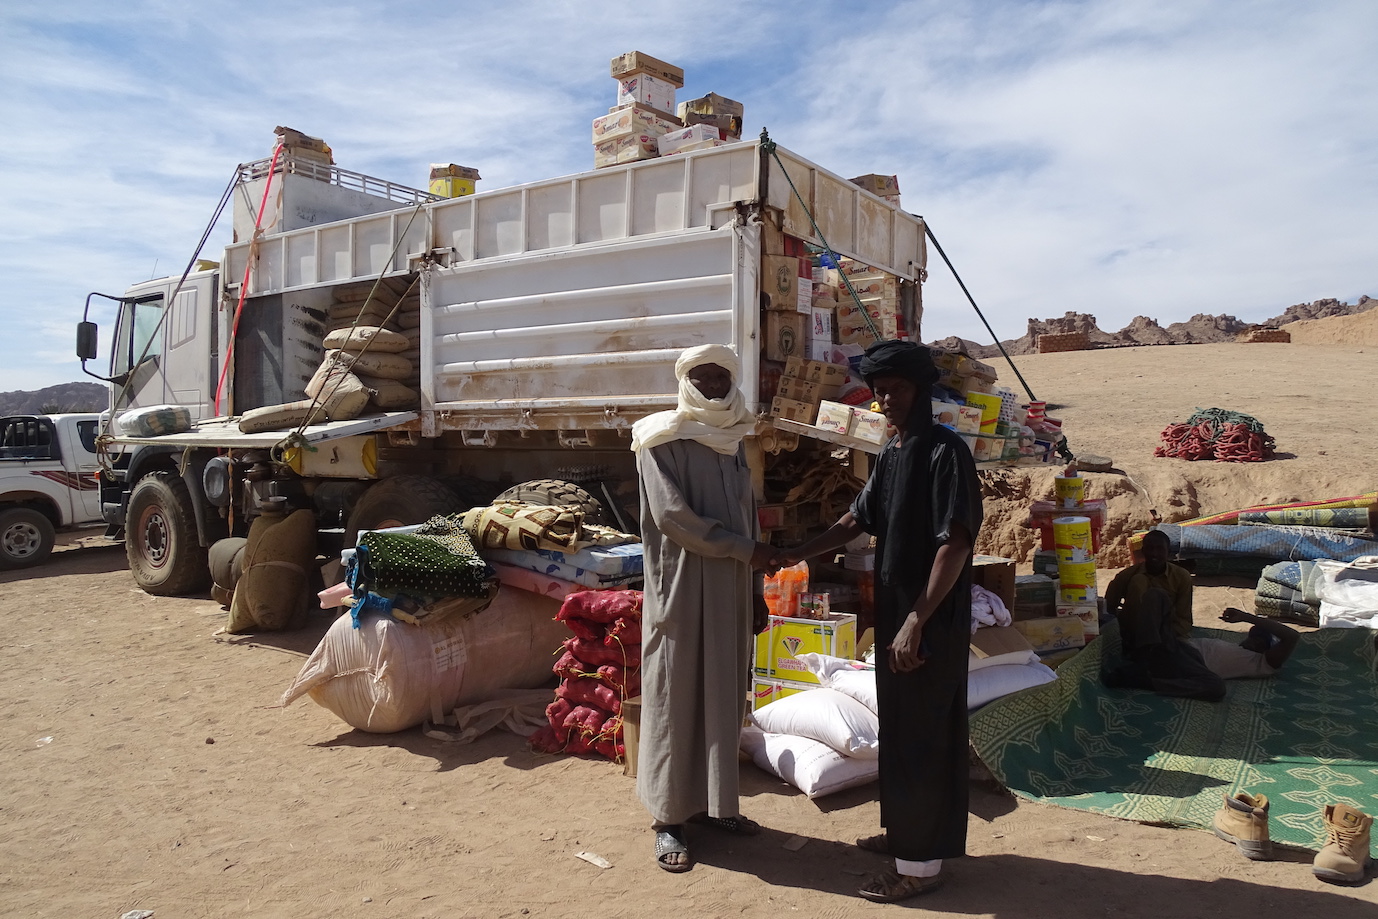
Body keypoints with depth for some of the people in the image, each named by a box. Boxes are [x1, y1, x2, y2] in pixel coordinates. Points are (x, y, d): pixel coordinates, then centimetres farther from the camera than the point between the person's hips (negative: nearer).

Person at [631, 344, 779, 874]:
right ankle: (668, 817, 12)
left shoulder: (731, 441, 12)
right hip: (682, 587, -6)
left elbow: (745, 514, 13)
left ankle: (713, 802, 26)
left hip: (729, 587, 7)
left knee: (723, 694, 12)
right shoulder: (663, 439, -9)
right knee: (675, 696, 1)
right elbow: (672, 515, -18)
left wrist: (753, 595, 11)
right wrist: (744, 549, -15)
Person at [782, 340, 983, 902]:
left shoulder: (945, 453, -16)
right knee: (900, 727, 18)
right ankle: (906, 831, 34)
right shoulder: (890, 454, 11)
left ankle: (920, 862, 13)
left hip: (932, 620, -9)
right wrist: (794, 556, 14)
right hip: (894, 609, 9)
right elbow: (857, 521, 19)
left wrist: (916, 621, -25)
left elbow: (955, 544, -22)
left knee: (921, 734, 0)